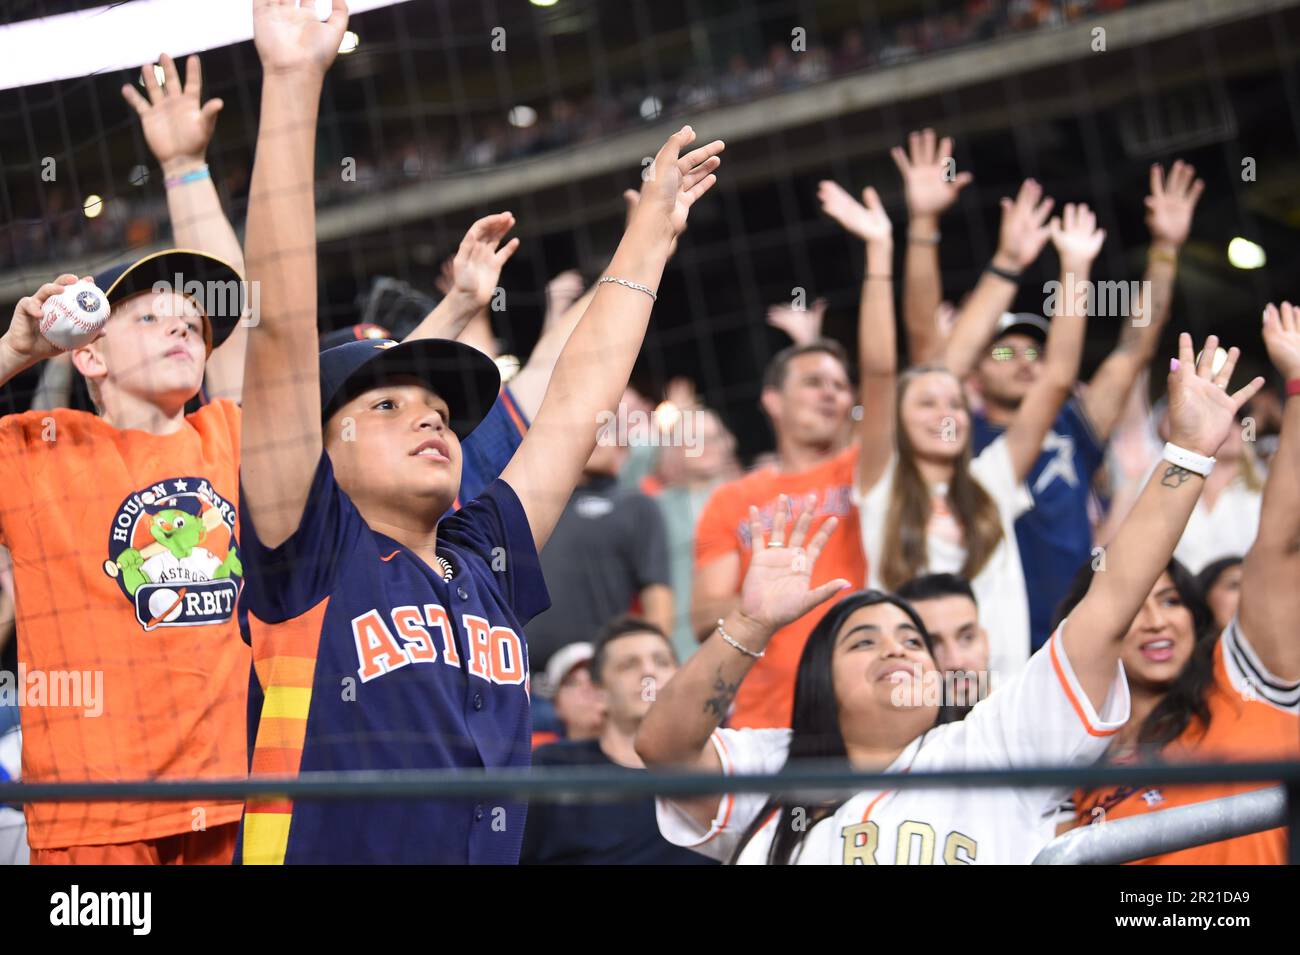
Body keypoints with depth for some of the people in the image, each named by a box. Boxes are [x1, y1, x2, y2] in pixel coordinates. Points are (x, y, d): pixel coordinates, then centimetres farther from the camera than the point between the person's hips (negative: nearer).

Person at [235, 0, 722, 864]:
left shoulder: (485, 566, 17)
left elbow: (580, 398, 26)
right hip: (324, 851, -4)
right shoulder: (311, 556, 4)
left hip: (496, 847, 4)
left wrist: (651, 234, 32)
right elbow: (282, 328, -2)